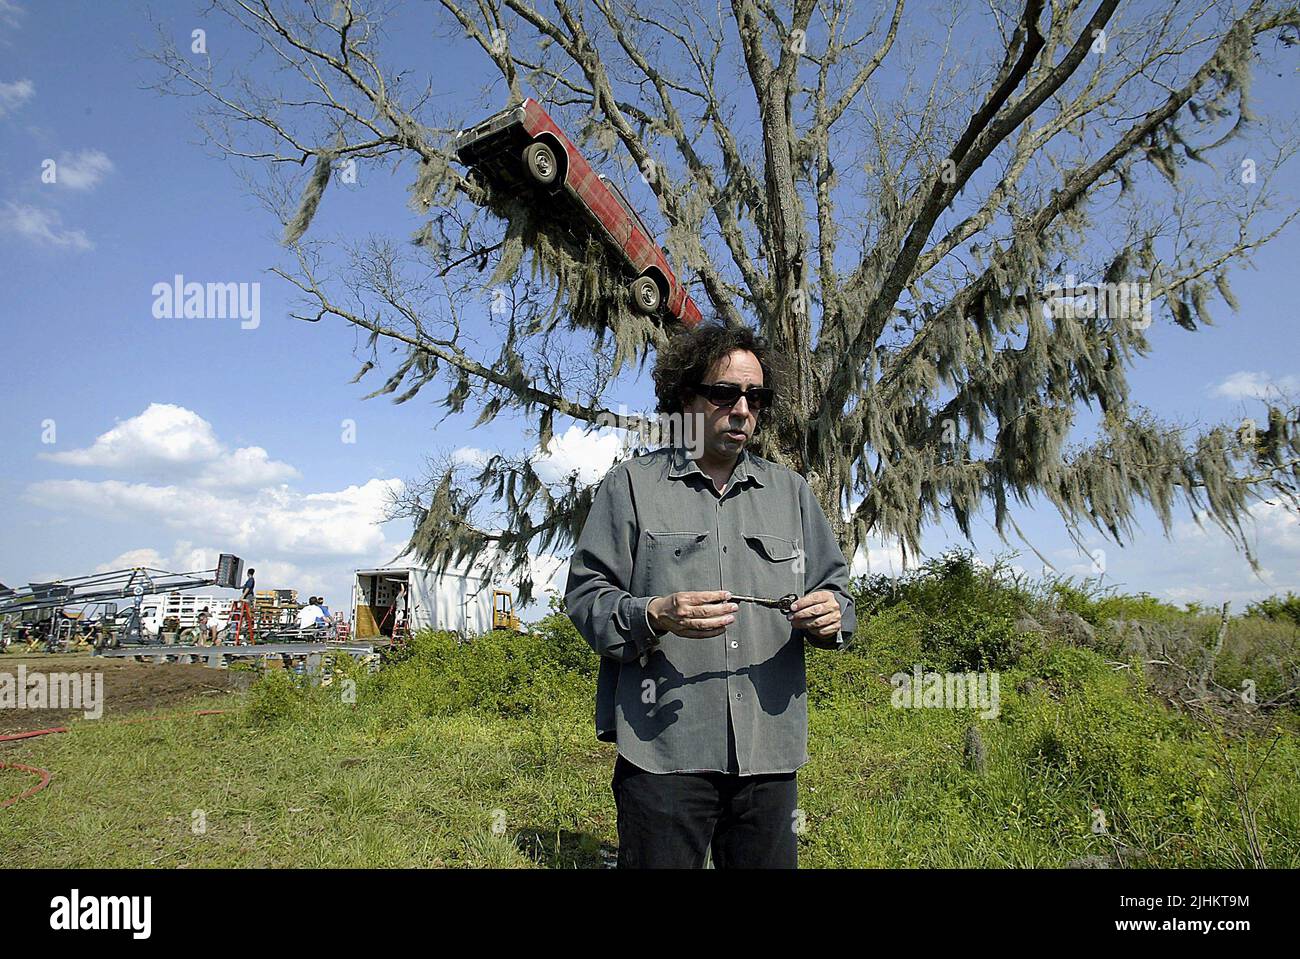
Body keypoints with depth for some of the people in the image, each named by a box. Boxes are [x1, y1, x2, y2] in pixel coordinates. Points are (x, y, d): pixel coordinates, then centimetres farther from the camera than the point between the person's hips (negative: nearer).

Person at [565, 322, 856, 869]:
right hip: (662, 748, -3)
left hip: (770, 750, 4)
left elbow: (835, 589, 19)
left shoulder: (790, 491, 16)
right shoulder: (631, 485, 5)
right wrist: (654, 617, -19)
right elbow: (585, 595, 0)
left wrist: (831, 614, -5)